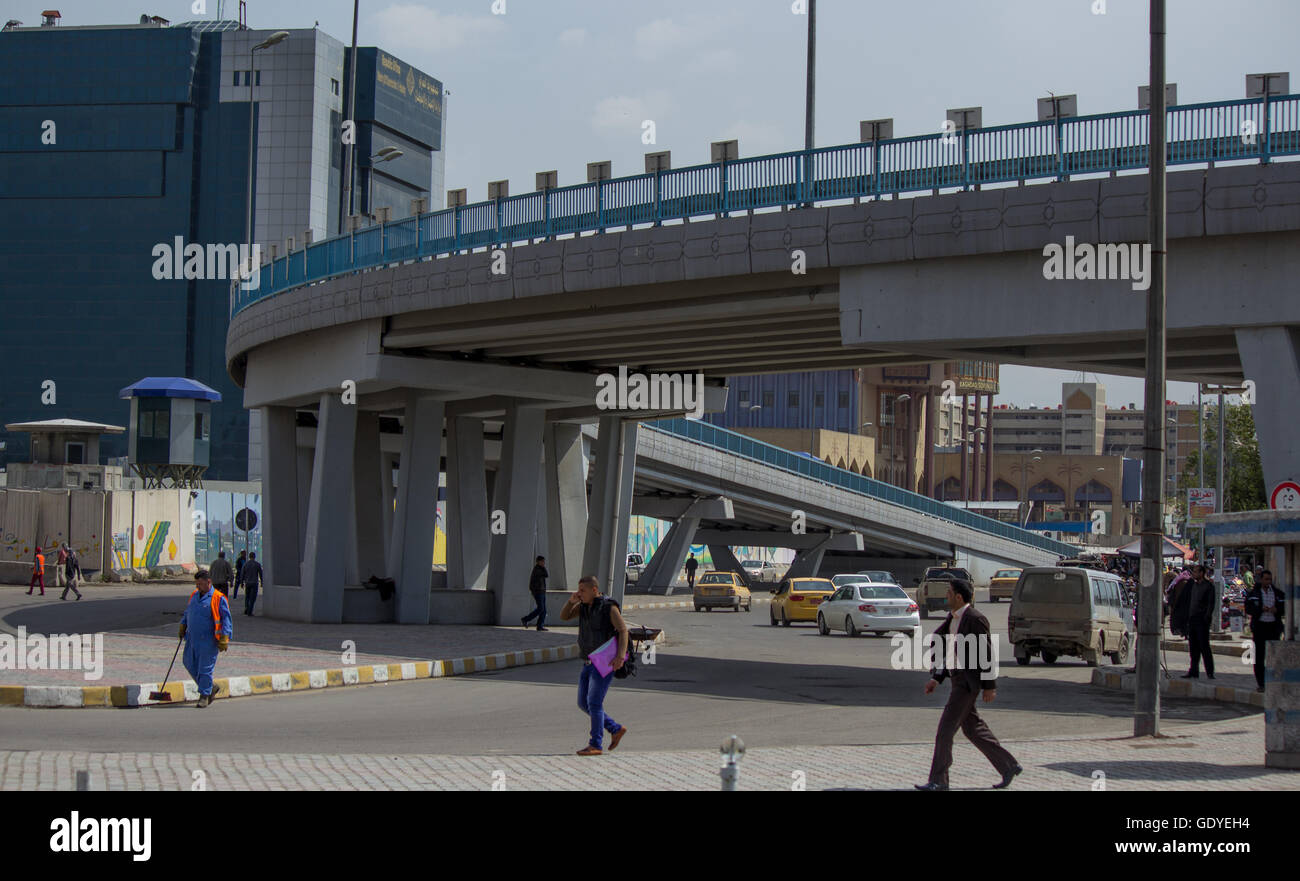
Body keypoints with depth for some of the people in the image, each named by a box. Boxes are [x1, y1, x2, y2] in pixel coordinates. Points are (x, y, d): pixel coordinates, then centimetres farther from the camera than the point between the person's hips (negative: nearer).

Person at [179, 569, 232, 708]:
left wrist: (224, 639, -16)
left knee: (205, 668, -3)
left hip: (208, 641, -7)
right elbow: (187, 612, 26)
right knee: (190, 664, 11)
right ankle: (211, 687, 26)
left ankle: (204, 695, 9)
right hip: (192, 639, 7)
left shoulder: (218, 599, -11)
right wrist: (183, 626, 20)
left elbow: (226, 620, -11)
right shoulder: (194, 595, 11)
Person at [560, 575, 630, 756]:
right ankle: (616, 729, 18)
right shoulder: (585, 605, 10)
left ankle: (596, 745, -10)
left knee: (594, 702, -14)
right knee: (583, 703, 8)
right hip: (589, 663, 8)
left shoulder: (609, 607, -12)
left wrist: (621, 655, -32)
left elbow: (623, 630, -19)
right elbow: (564, 616, 11)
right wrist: (572, 601, -9)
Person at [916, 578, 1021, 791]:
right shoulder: (952, 618, 12)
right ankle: (1009, 767, 25)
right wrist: (936, 678, 11)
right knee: (972, 729, 15)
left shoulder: (975, 619, -16)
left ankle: (938, 780, -4)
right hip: (958, 678, 10)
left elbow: (986, 654, -16)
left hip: (969, 681, -10)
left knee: (946, 729, -9)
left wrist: (989, 686, -15)